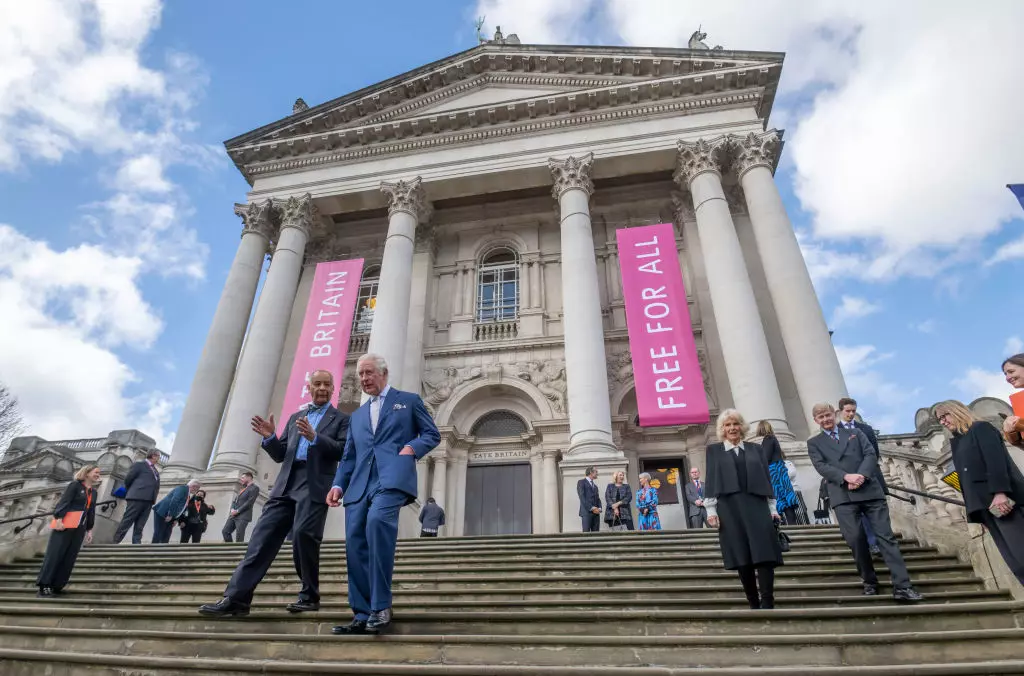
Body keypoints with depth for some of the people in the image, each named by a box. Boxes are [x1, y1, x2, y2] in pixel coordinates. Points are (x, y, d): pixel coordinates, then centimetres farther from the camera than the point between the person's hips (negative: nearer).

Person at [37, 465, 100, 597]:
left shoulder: (93, 492, 18)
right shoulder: (75, 485, 0)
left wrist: (89, 529, 15)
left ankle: (55, 587, 4)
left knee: (69, 558, 1)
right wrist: (59, 519, -21)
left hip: (79, 528, 6)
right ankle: (44, 586, -4)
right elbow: (64, 501, -10)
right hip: (65, 525, -6)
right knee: (54, 554, -7)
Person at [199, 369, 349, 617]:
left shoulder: (341, 419, 9)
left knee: (303, 534, -16)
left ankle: (309, 596, 1)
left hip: (315, 485, -5)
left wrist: (314, 437, -18)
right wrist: (270, 438, 0)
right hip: (286, 484, 5)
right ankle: (236, 598, 0)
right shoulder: (295, 417, 23)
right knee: (263, 536, -2)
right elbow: (280, 455, 20)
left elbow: (343, 451, -6)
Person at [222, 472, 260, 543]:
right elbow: (234, 500, 19)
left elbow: (250, 502, -14)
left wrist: (237, 511, -15)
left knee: (239, 537, -9)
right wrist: (232, 509, -1)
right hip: (234, 515, 9)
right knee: (225, 531, 4)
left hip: (243, 516, -9)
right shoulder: (243, 489, 22)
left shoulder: (255, 488, -5)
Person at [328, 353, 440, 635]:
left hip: (392, 477, -6)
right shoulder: (357, 415, 28)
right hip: (360, 484, 6)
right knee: (355, 545, -5)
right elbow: (348, 457, 23)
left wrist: (412, 447, -9)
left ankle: (381, 607, -22)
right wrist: (338, 484, 7)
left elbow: (432, 434, 11)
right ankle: (362, 615, 4)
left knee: (377, 521, -31)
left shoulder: (409, 400, 15)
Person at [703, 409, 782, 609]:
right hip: (730, 509, -1)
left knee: (765, 555, -10)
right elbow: (710, 481, 5)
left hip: (757, 506, 1)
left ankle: (768, 605, -8)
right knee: (742, 559, -1)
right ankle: (754, 605, 8)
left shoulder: (756, 449, 16)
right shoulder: (713, 450, 11)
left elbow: (767, 479, 13)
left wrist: (772, 508, 5)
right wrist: (711, 510, -3)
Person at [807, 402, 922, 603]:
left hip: (869, 490, 1)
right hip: (843, 495, -1)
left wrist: (861, 476, -12)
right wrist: (846, 477, -17)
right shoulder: (814, 442, 13)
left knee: (886, 535, -4)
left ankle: (902, 587, -4)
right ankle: (869, 581, 11)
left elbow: (871, 454, 5)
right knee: (855, 538, -7)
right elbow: (821, 466, -1)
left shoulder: (855, 433, 18)